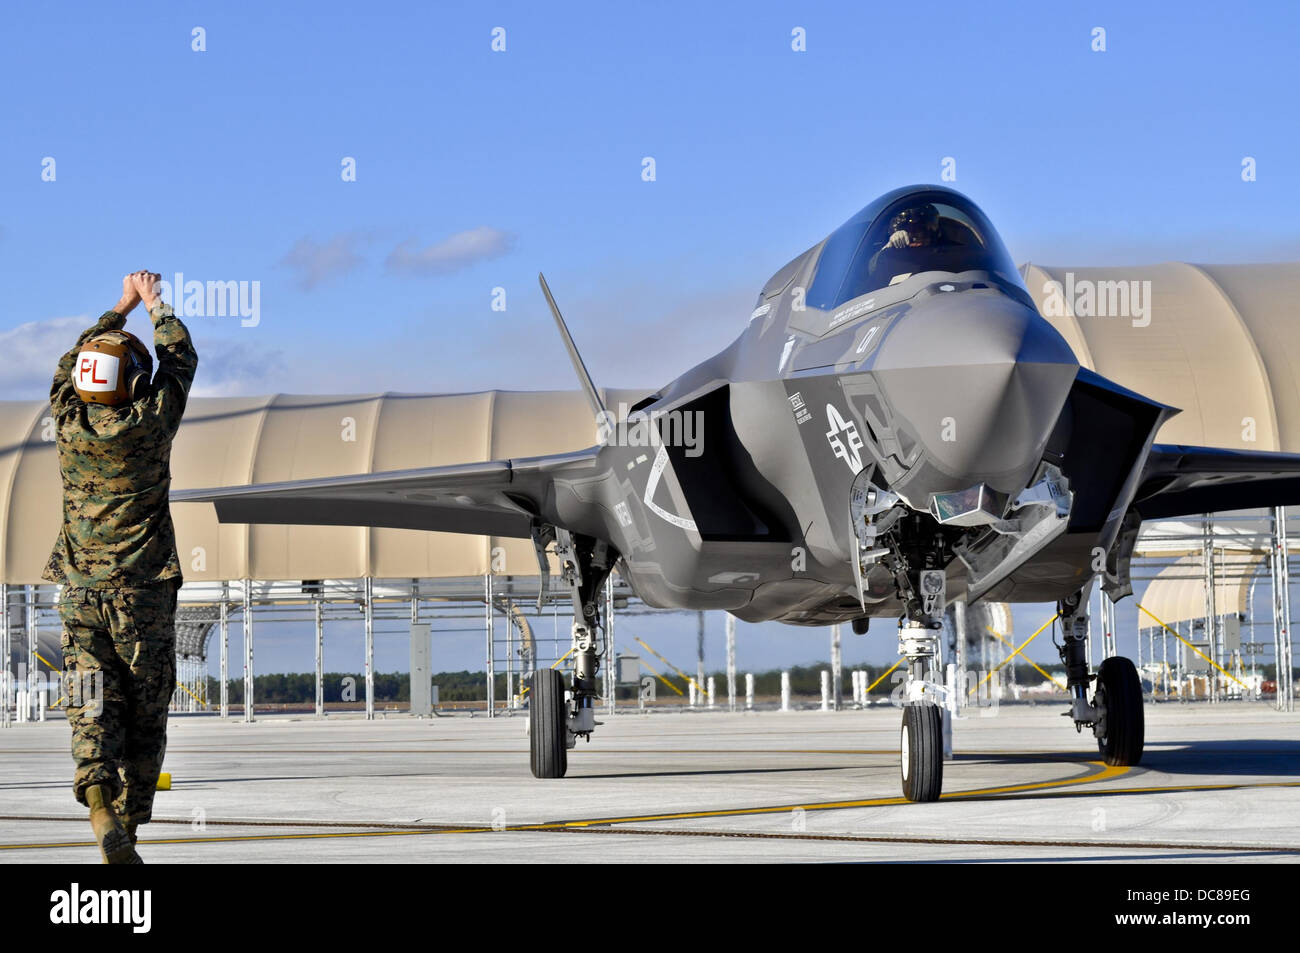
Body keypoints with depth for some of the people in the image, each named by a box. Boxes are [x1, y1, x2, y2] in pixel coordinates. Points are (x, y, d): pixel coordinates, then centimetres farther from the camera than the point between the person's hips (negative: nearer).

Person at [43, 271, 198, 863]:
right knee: (145, 714, 8)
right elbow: (180, 362, 8)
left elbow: (77, 359, 17)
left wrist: (122, 307, 29)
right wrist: (156, 306, 23)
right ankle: (128, 823, 8)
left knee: (91, 707, -3)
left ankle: (97, 796, -27)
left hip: (80, 591, 2)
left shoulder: (69, 421, -3)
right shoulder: (148, 423, -9)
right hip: (144, 591, -2)